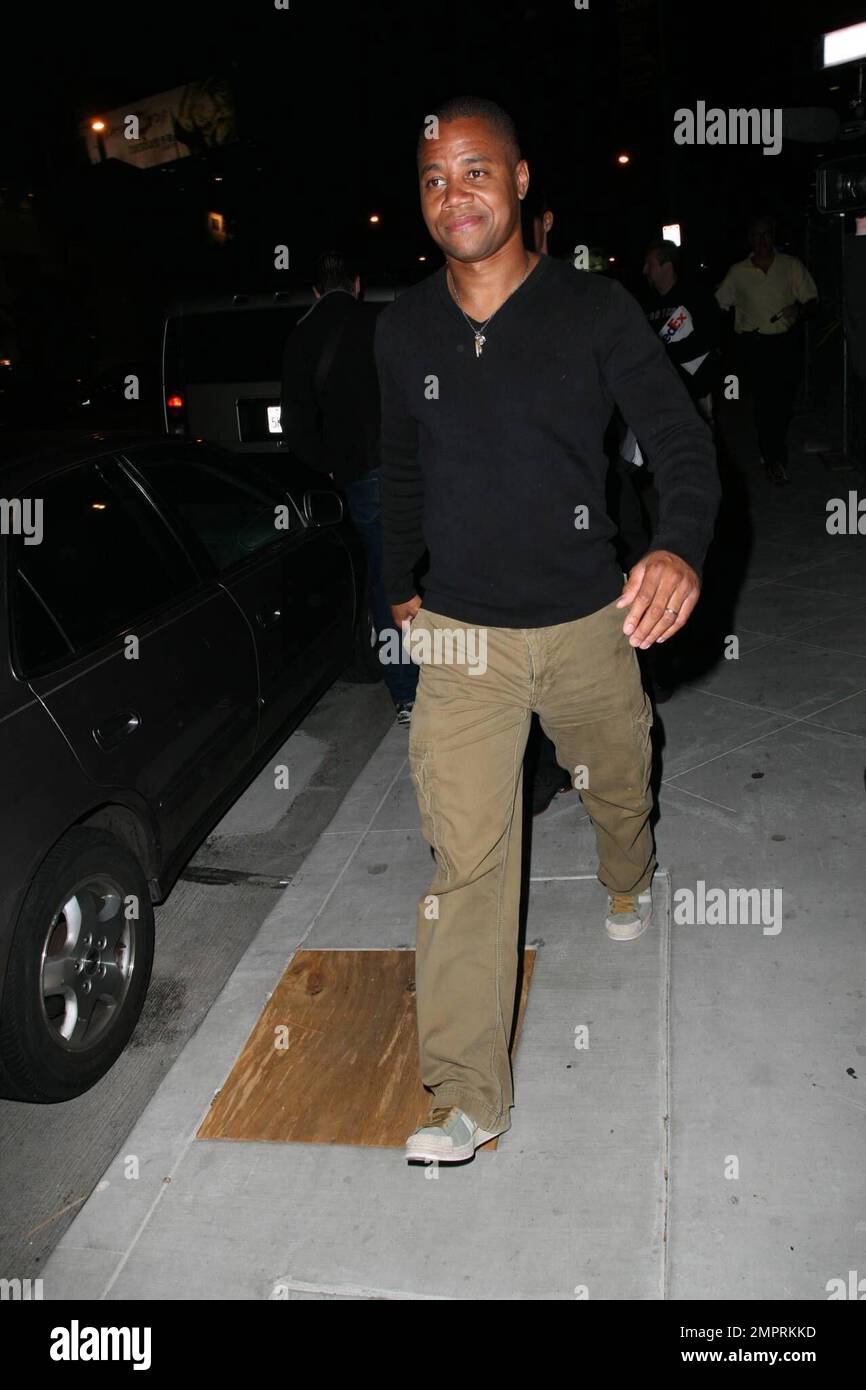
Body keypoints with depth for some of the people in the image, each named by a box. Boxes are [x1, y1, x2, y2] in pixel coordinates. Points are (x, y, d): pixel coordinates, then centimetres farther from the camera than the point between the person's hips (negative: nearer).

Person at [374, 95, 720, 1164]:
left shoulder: (596, 312, -8)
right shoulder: (403, 329, 1)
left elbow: (680, 439, -13)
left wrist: (681, 547, -33)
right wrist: (399, 585, 20)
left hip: (587, 622, 0)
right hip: (460, 635, 1)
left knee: (616, 787, 23)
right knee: (465, 858, -4)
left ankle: (627, 881, 61)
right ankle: (468, 1096, 4)